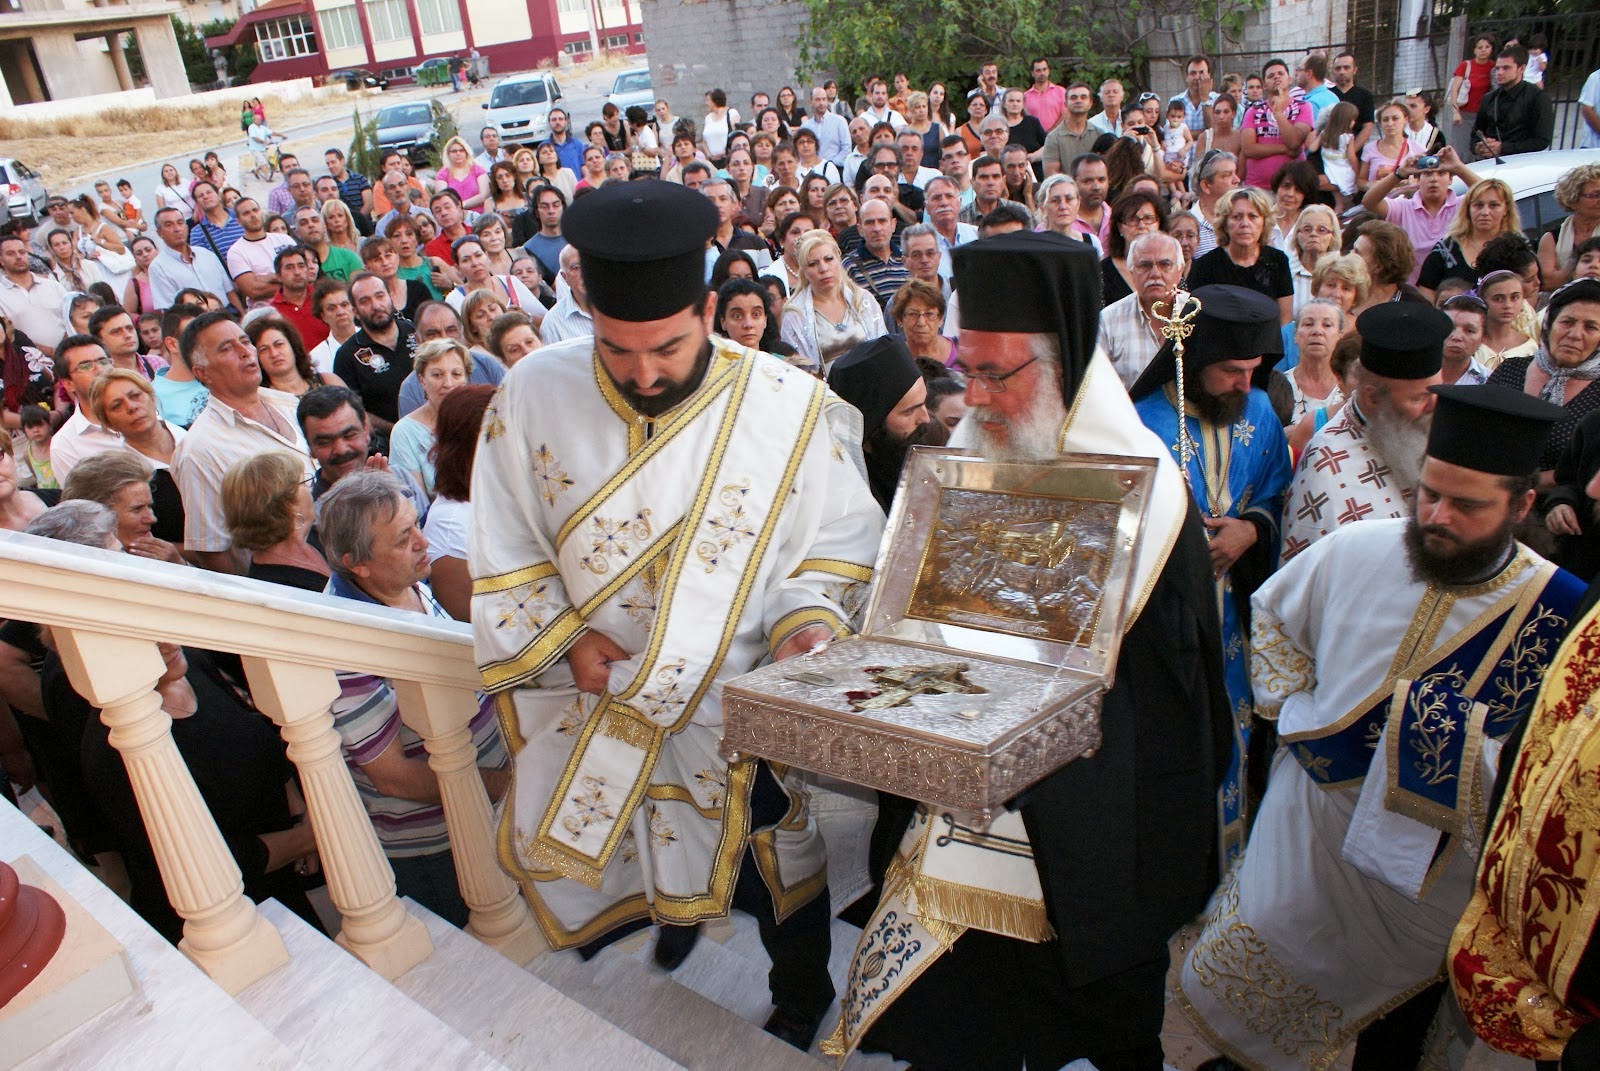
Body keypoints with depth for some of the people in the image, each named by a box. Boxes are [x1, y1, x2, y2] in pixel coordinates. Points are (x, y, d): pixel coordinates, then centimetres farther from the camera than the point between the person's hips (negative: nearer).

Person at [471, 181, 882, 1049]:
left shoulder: (787, 404, -14)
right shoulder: (534, 396, -11)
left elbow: (840, 538, -4)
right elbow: (505, 547, -1)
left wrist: (808, 618, -20)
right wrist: (563, 634, -11)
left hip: (742, 705, -1)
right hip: (588, 695, 2)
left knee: (780, 873, 16)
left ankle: (801, 1001, 49)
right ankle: (669, 905, 54)